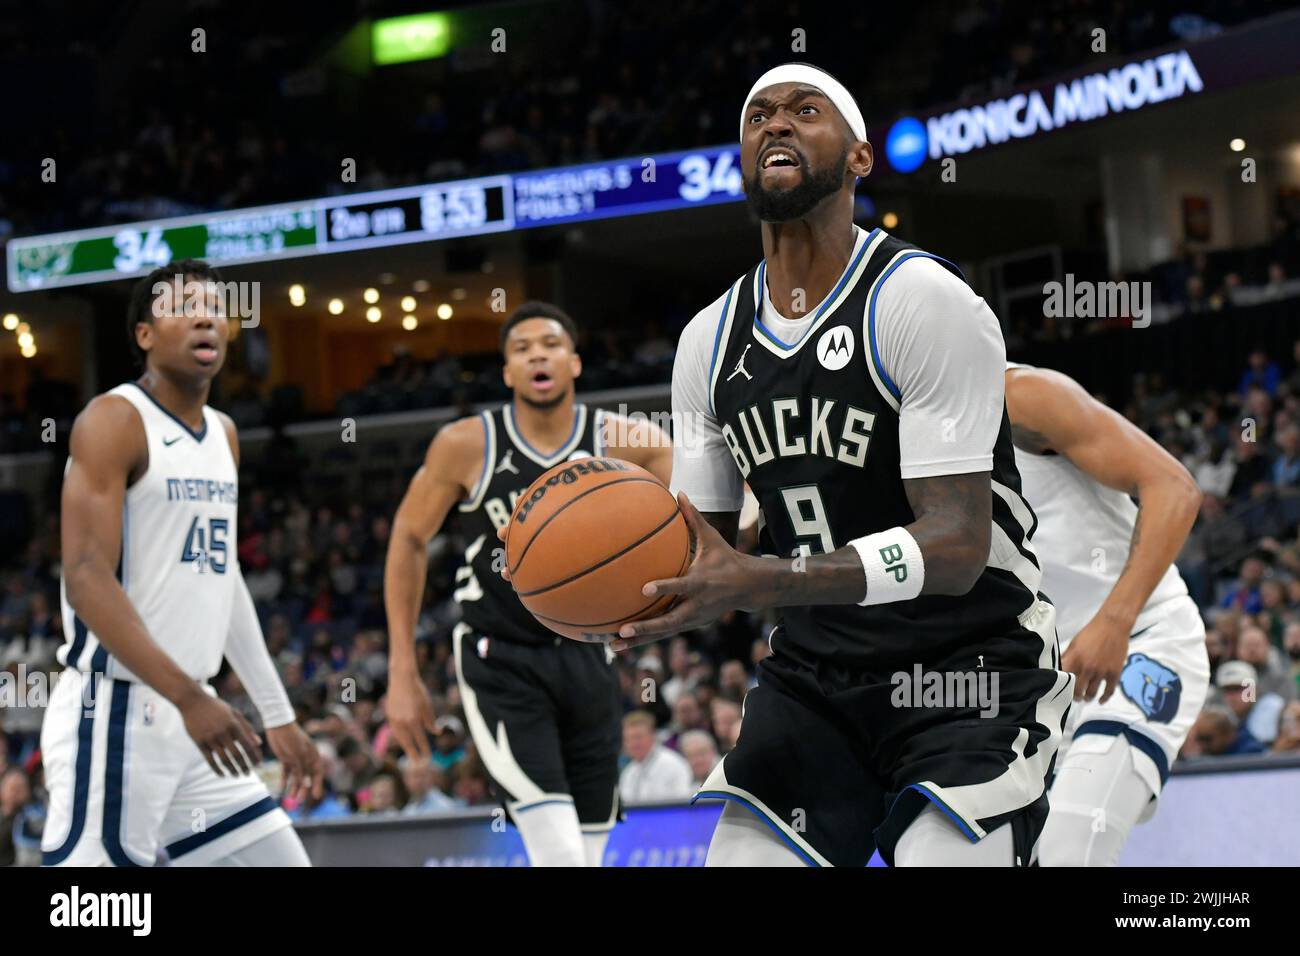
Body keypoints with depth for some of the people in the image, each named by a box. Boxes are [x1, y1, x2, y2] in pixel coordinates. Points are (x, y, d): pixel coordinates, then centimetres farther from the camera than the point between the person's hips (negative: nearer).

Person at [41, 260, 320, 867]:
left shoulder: (223, 435, 15)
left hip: (193, 713, 9)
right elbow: (87, 579, -20)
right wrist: (188, 696, -28)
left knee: (280, 857, 7)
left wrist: (278, 714, 20)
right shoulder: (114, 421, -11)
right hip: (117, 711, -9)